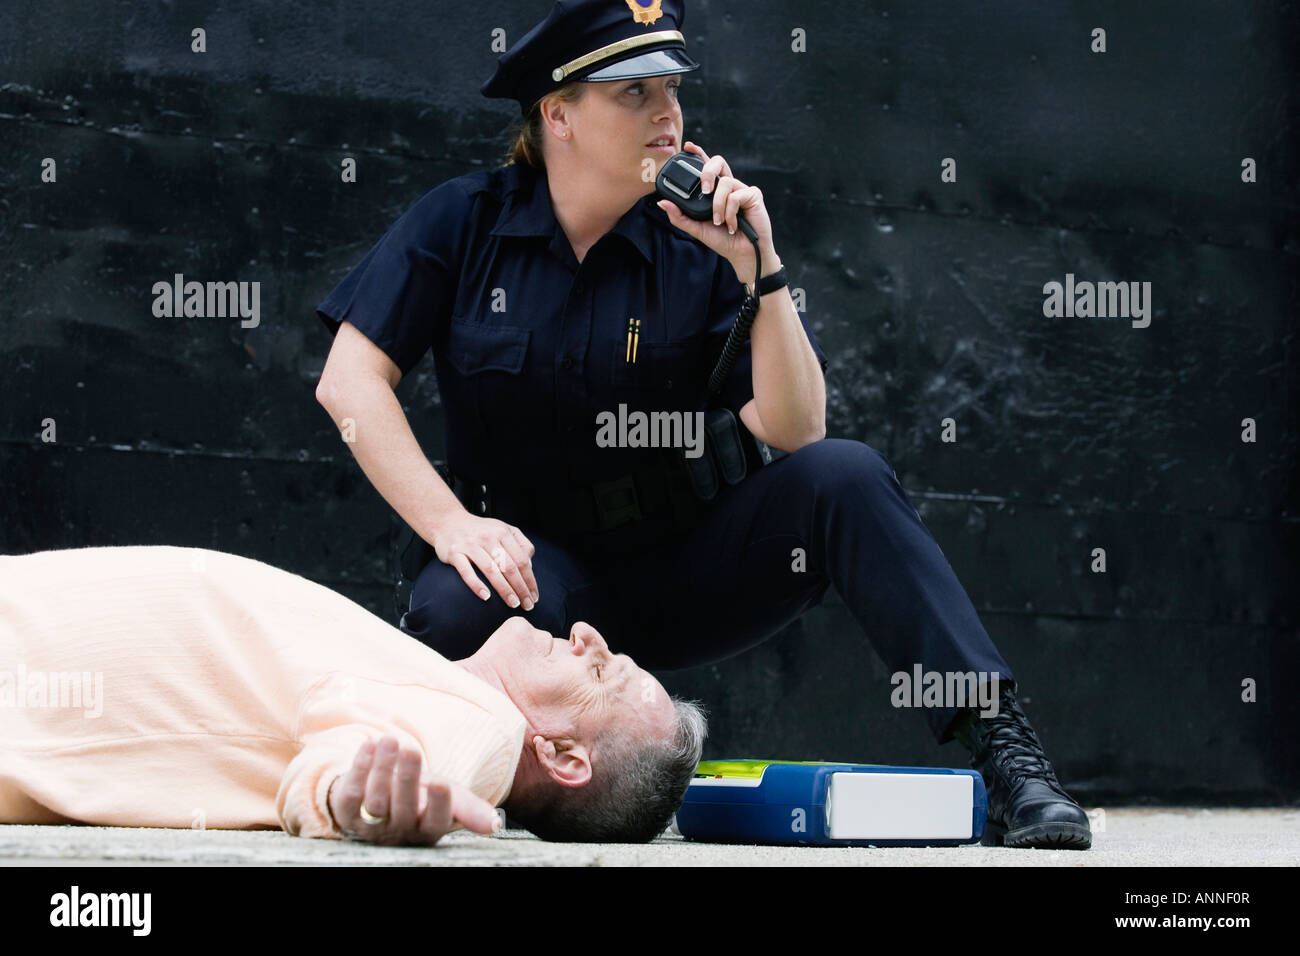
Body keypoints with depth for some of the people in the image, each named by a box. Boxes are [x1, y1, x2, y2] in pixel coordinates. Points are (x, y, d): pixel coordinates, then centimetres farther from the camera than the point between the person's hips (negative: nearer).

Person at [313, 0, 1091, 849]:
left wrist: (758, 267, -23)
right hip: (544, 567, -1)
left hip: (690, 572, 1)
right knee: (454, 613, -36)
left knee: (845, 476, -26)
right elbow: (351, 381, -9)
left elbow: (795, 433, -12)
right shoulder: (466, 222, -3)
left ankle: (1000, 741, -32)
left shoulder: (697, 249, -3)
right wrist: (450, 524, -21)